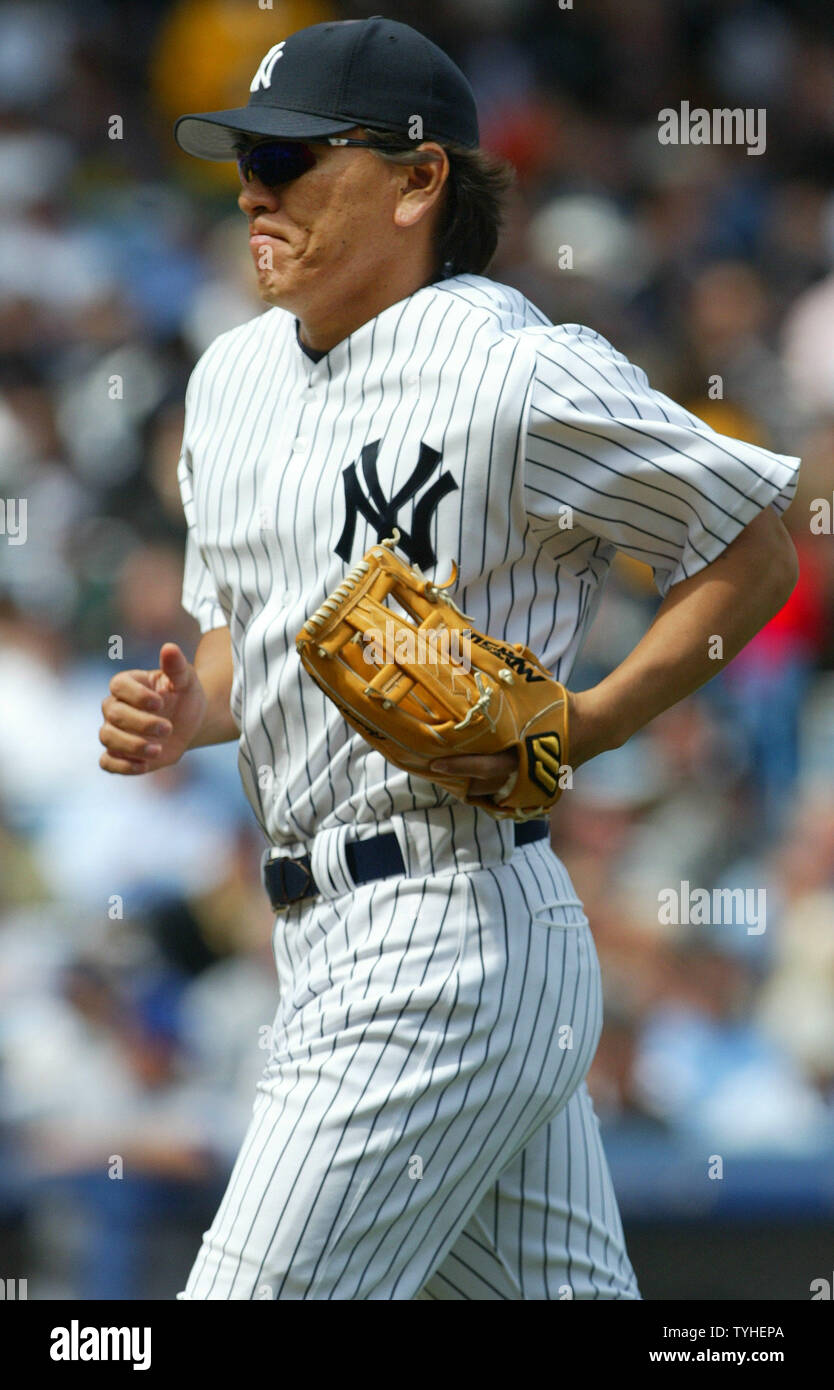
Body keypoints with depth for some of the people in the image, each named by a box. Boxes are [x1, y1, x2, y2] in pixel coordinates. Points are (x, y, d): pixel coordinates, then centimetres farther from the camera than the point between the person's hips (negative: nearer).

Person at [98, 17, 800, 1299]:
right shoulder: (235, 378, 14)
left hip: (447, 940, -9)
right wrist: (187, 714, 2)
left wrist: (586, 726, -13)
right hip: (324, 940, 9)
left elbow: (756, 553, -5)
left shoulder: (516, 374, -12)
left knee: (256, 1291, -12)